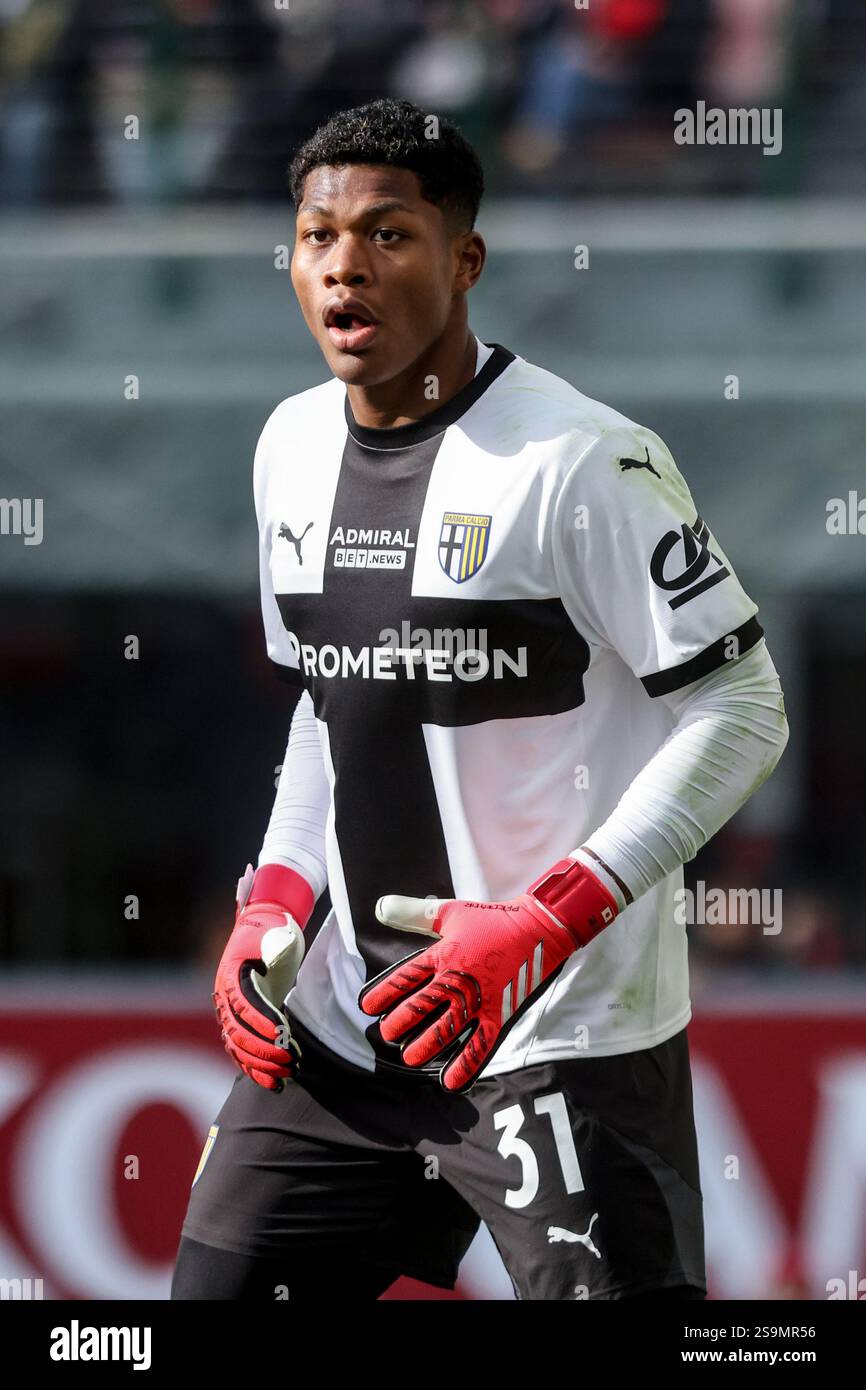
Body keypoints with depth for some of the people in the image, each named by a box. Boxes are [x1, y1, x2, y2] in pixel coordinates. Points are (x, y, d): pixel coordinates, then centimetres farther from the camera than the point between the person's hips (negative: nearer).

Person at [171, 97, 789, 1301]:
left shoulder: (579, 463, -14)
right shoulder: (294, 448, 10)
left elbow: (742, 708, -14)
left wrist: (546, 926, -21)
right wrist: (273, 905, 8)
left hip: (566, 1040, -7)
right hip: (344, 1026, 7)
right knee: (215, 1286, 7)